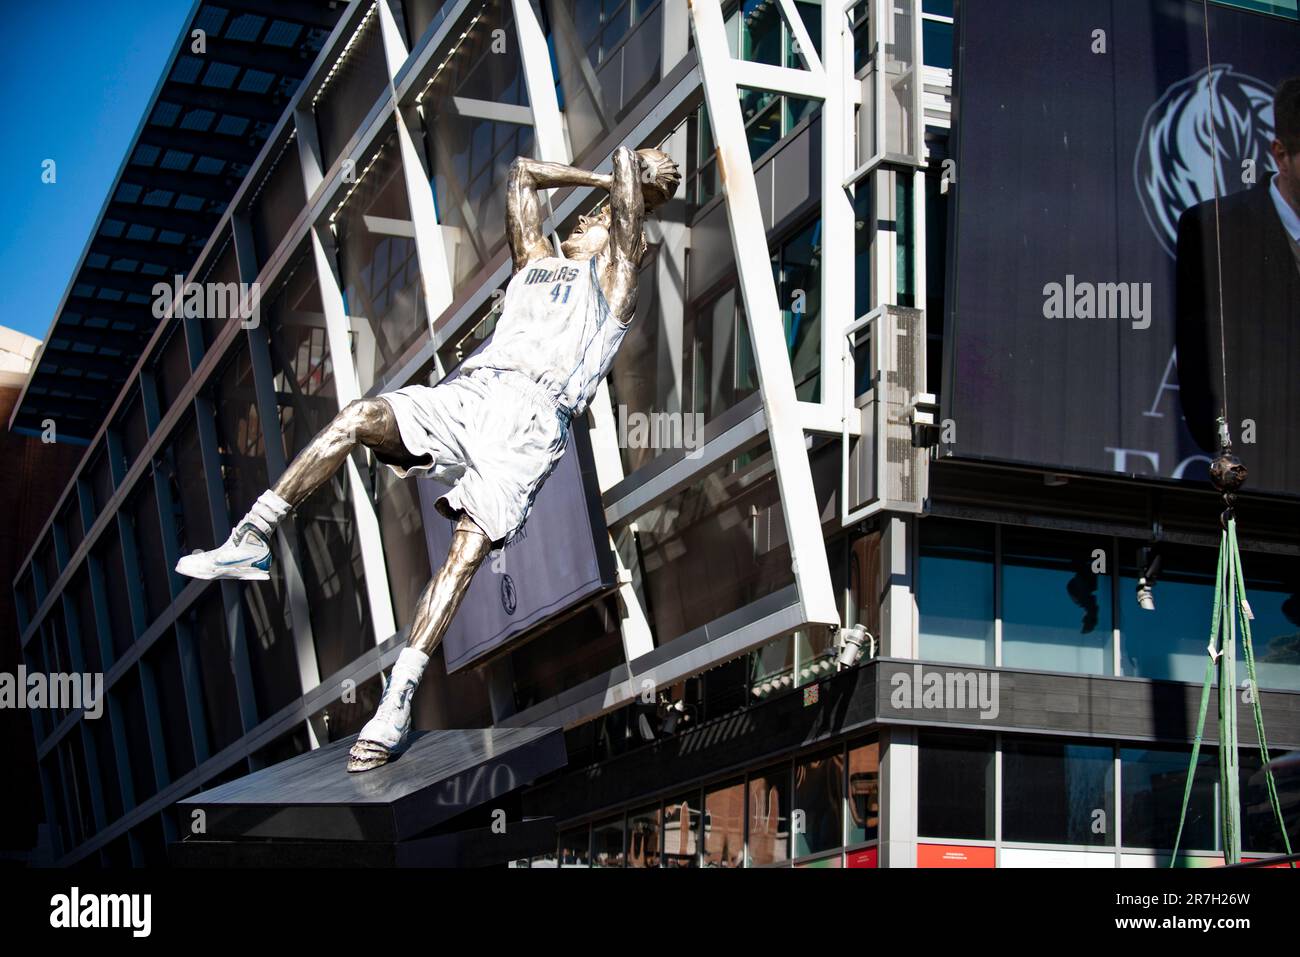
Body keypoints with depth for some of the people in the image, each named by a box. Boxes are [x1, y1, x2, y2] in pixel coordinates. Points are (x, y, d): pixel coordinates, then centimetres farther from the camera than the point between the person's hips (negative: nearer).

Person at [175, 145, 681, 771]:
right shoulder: (535, 261, 34)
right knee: (360, 417, -22)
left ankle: (398, 699, -27)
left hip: (532, 417, -5)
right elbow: (522, 173, 39)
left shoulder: (613, 273, 21)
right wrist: (602, 178, 42)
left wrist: (630, 185, 35)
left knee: (470, 546, -20)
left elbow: (630, 160, 15)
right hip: (468, 392, 5)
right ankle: (250, 542, -20)